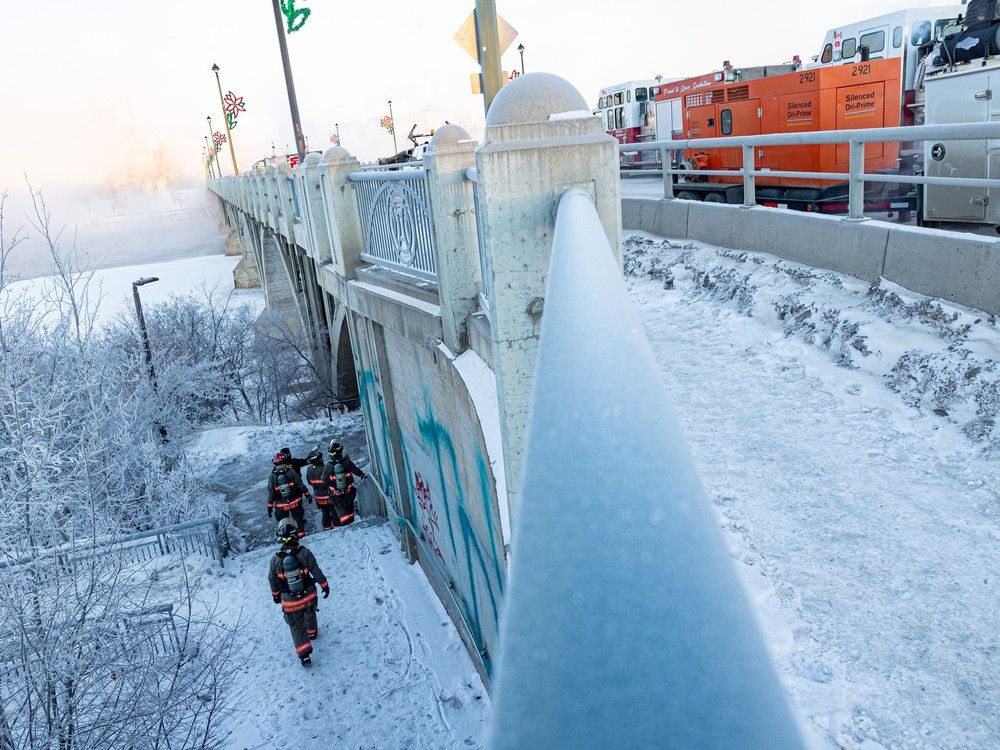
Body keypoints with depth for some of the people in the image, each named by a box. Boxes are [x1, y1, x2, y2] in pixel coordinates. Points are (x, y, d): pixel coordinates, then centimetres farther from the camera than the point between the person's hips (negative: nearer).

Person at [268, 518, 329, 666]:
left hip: (289, 601, -1)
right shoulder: (304, 553, -20)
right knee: (310, 614, 30)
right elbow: (317, 572, -11)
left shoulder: (275, 559, -14)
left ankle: (304, 654, 6)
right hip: (308, 595, 1)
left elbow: (272, 580, 0)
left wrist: (275, 594, 18)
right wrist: (325, 586, 5)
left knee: (296, 626, 13)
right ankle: (312, 632, 55)